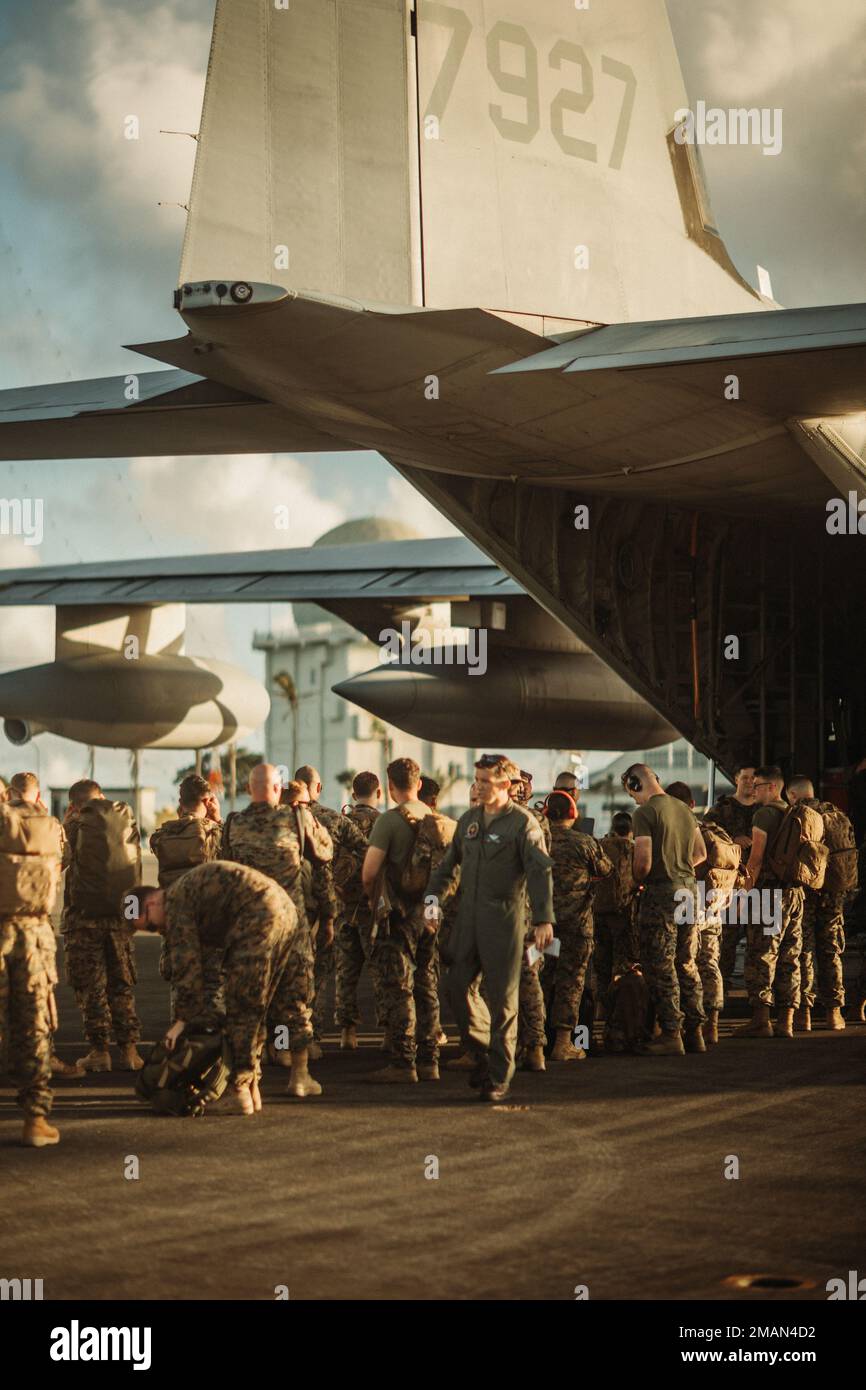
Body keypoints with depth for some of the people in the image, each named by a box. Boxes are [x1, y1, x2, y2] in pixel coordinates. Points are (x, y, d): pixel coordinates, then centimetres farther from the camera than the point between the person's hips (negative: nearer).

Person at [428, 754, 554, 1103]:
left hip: (504, 919, -6)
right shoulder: (468, 821, 13)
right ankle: (482, 1052, 24)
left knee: (501, 1000, -1)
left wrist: (543, 920, -22)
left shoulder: (523, 822, -6)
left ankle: (499, 1075, 6)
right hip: (467, 918, 6)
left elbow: (540, 872, -13)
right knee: (457, 989, 5)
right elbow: (447, 866, 21)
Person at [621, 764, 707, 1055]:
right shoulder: (683, 809, 12)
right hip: (689, 889, 7)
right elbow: (700, 853, 18)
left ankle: (671, 1034, -2)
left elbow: (643, 862, -17)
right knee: (687, 964, 13)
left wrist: (638, 881, 2)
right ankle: (695, 1031, 15)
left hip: (661, 892, -7)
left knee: (661, 966, -1)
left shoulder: (645, 812, -12)